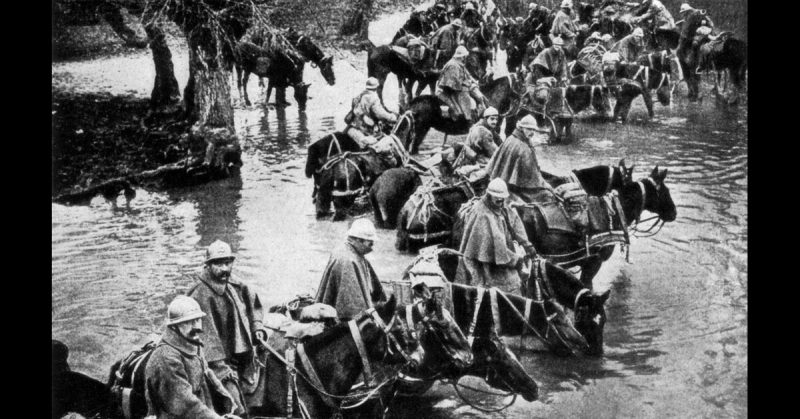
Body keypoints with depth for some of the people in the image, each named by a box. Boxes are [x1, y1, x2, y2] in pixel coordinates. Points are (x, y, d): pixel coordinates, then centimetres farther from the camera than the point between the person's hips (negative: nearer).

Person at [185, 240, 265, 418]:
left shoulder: (236, 285, 4)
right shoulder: (200, 294, -18)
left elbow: (254, 305, 24)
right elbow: (206, 333, -21)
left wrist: (257, 327, 7)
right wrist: (221, 367, -23)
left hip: (244, 356, 8)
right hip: (221, 361, -8)